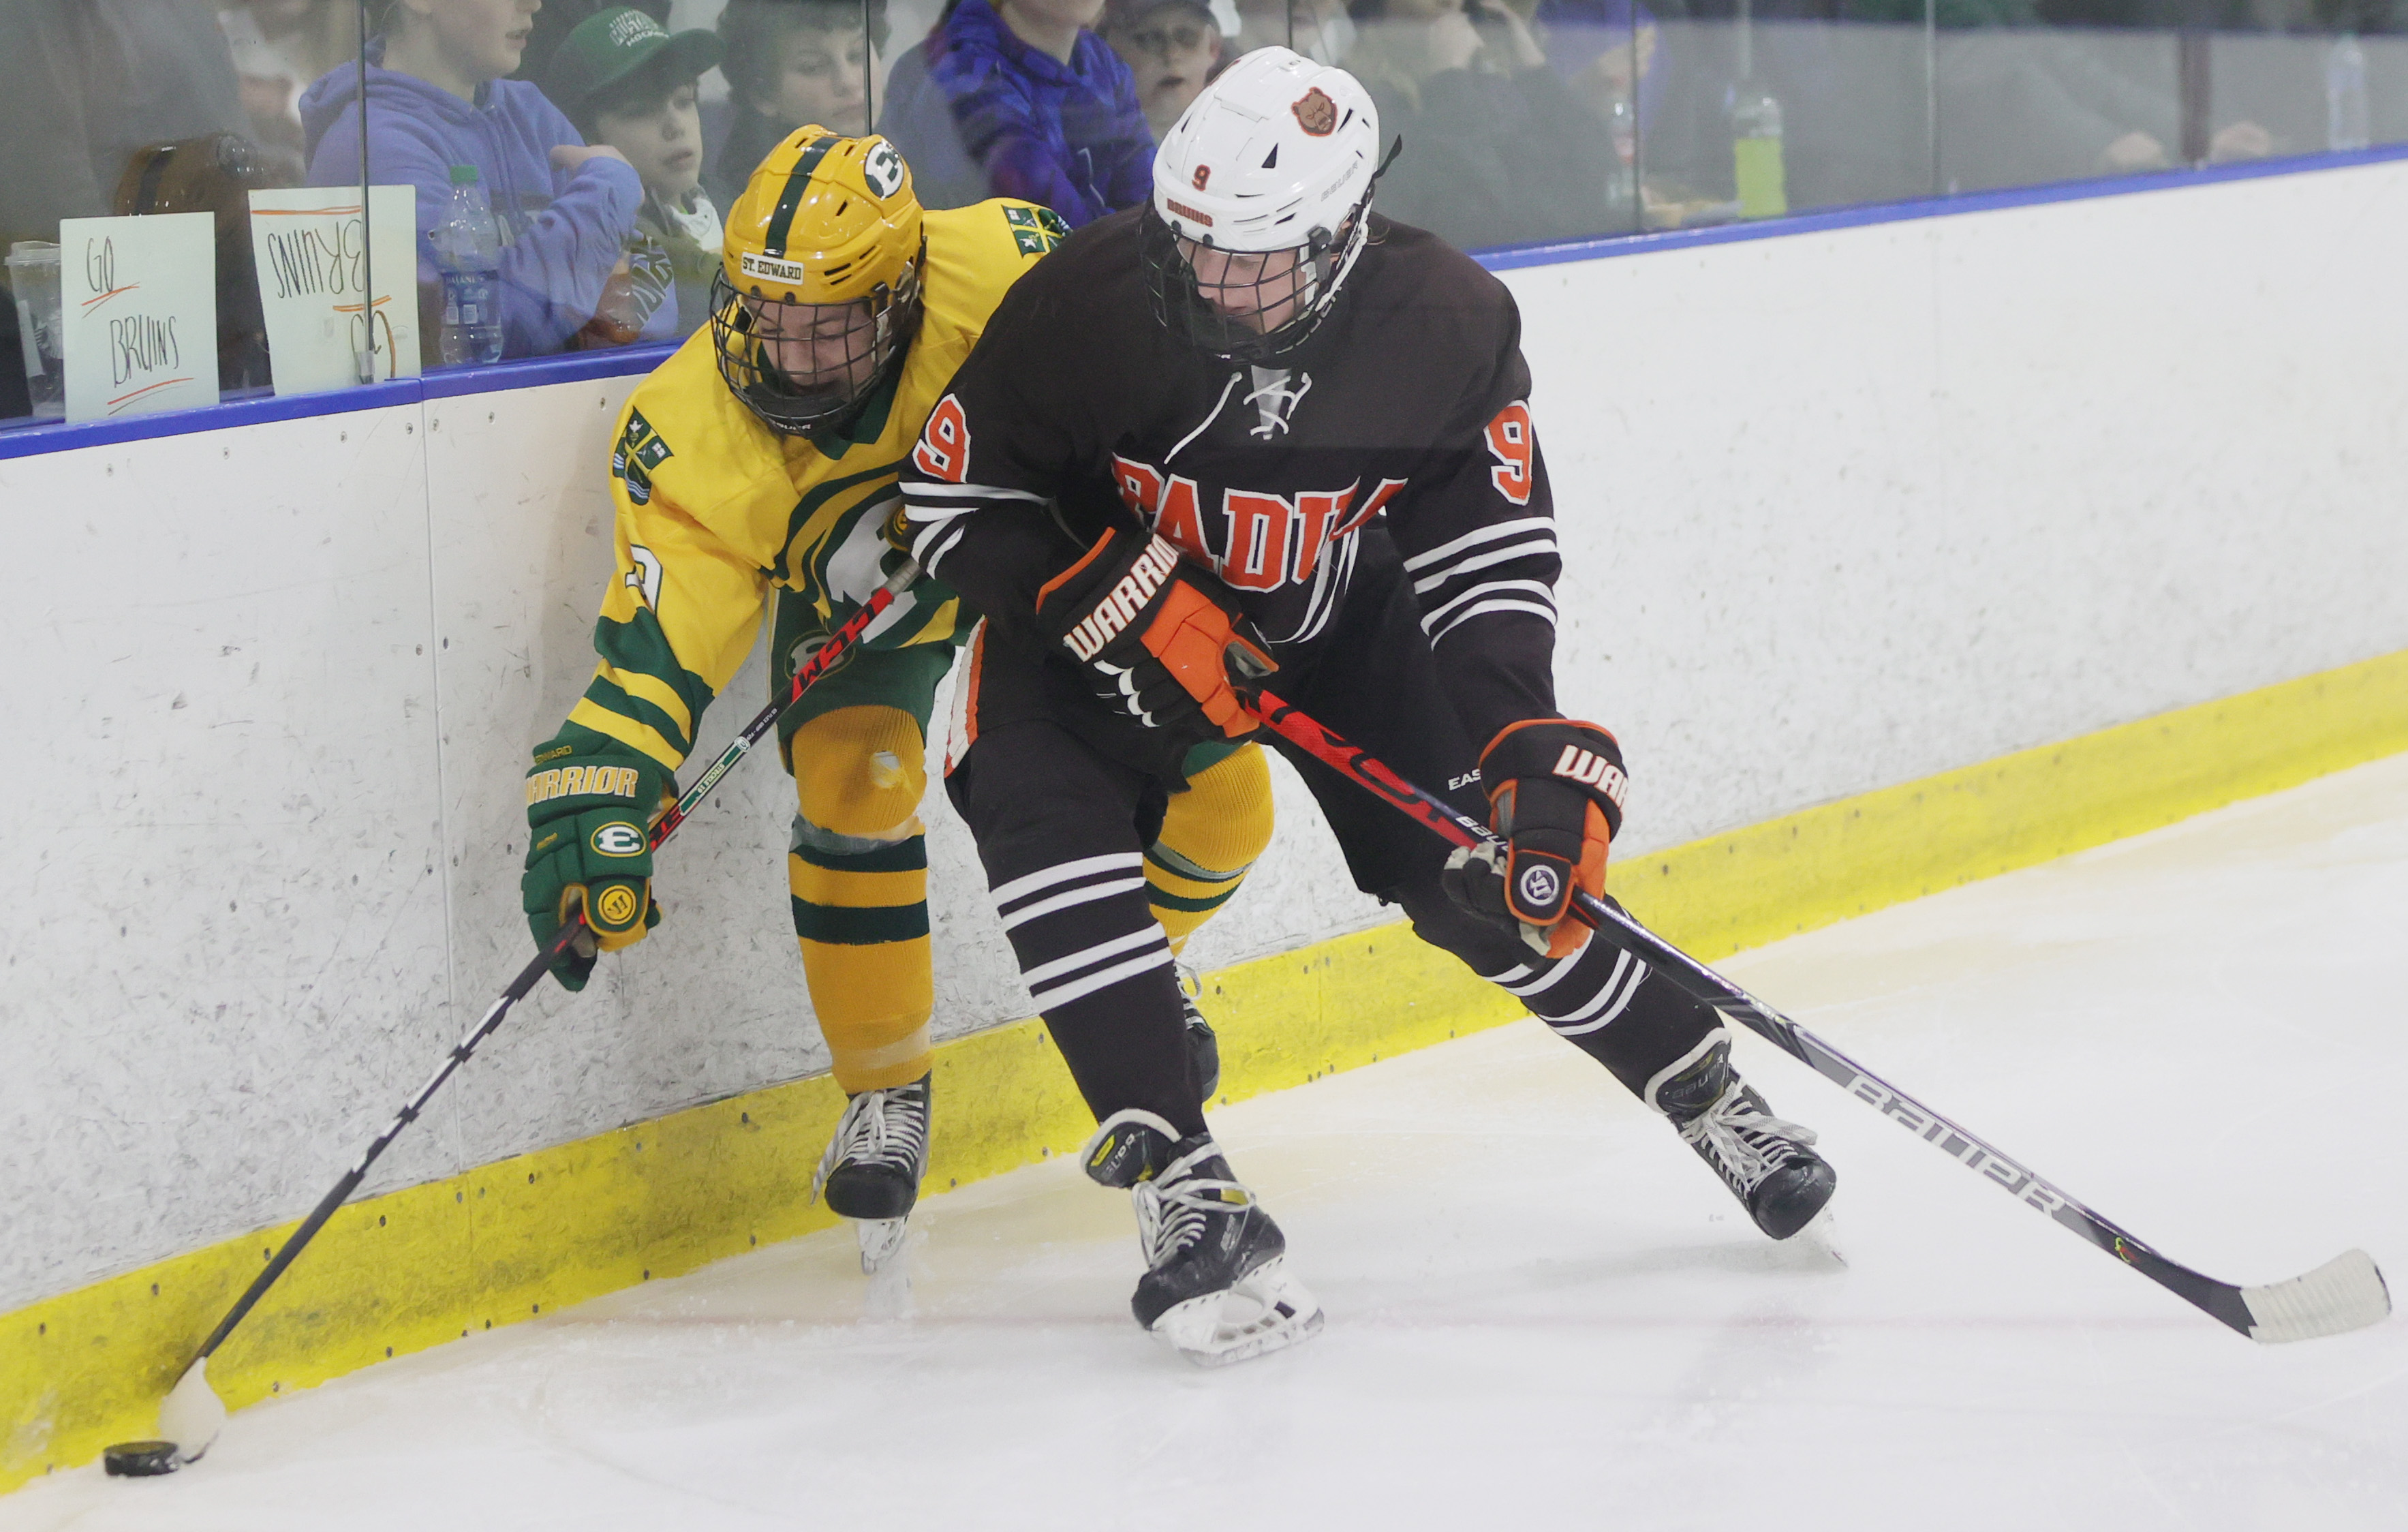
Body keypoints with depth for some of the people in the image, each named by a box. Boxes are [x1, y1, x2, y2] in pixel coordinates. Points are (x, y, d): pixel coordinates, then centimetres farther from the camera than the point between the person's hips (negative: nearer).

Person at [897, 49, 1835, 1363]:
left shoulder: (1447, 327, -26)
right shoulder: (1088, 301, -31)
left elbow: (1490, 569, -19)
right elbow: (954, 497, -20)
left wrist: (1540, 761, -30)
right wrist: (1131, 605, -29)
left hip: (1341, 613, 1)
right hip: (1103, 599, -1)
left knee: (1487, 879, -3)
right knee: (1040, 817, -27)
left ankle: (1712, 1099, 20)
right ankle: (1179, 1182, -25)